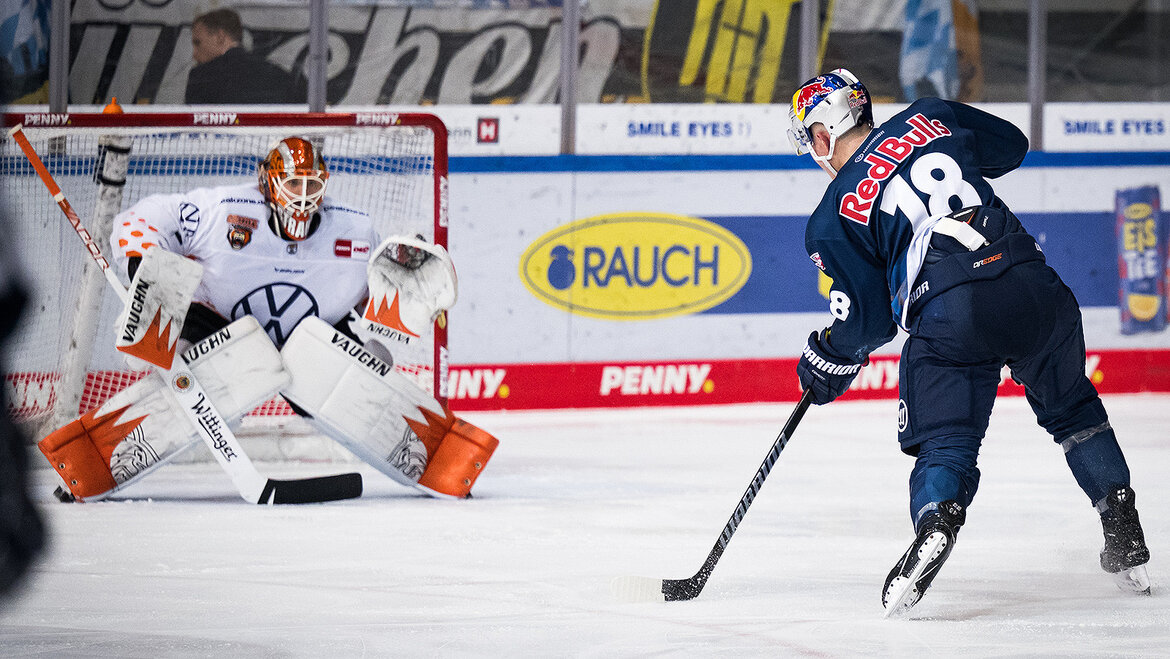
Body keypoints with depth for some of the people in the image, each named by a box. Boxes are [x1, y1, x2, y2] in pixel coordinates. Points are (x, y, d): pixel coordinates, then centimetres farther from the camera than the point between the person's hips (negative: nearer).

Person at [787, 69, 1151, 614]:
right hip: (1030, 281, 4)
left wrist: (828, 363, 26)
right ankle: (1124, 532, 19)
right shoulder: (928, 119, 17)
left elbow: (868, 315, 9)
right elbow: (1011, 145, 30)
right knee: (1070, 407, 24)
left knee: (945, 442, 3)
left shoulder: (834, 217, 9)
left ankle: (936, 519, -28)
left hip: (948, 316, -4)